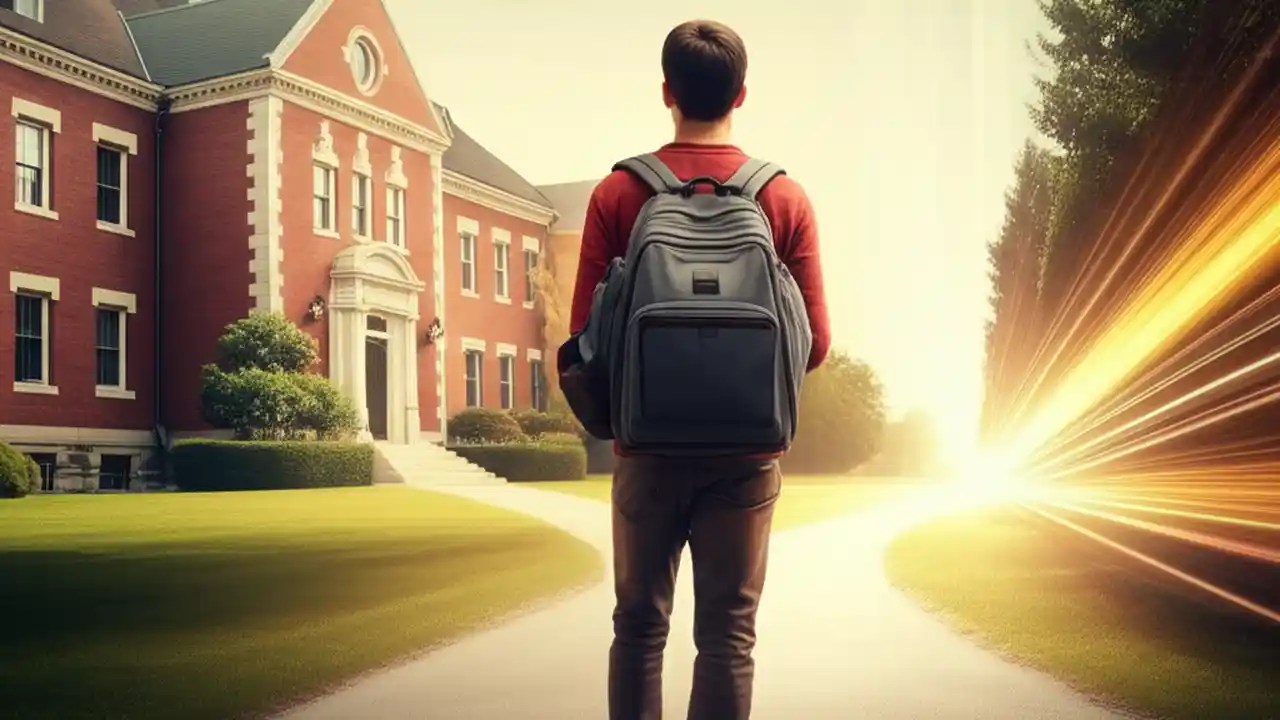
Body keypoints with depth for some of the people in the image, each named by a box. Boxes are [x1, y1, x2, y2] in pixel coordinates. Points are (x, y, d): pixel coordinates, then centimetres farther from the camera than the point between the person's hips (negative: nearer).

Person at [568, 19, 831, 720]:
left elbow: (586, 334, -5)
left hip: (649, 440, 0)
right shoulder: (786, 198, -2)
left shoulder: (618, 193, -4)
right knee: (727, 630, 6)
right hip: (744, 445, 0)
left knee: (639, 623, 13)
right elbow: (814, 344, -3)